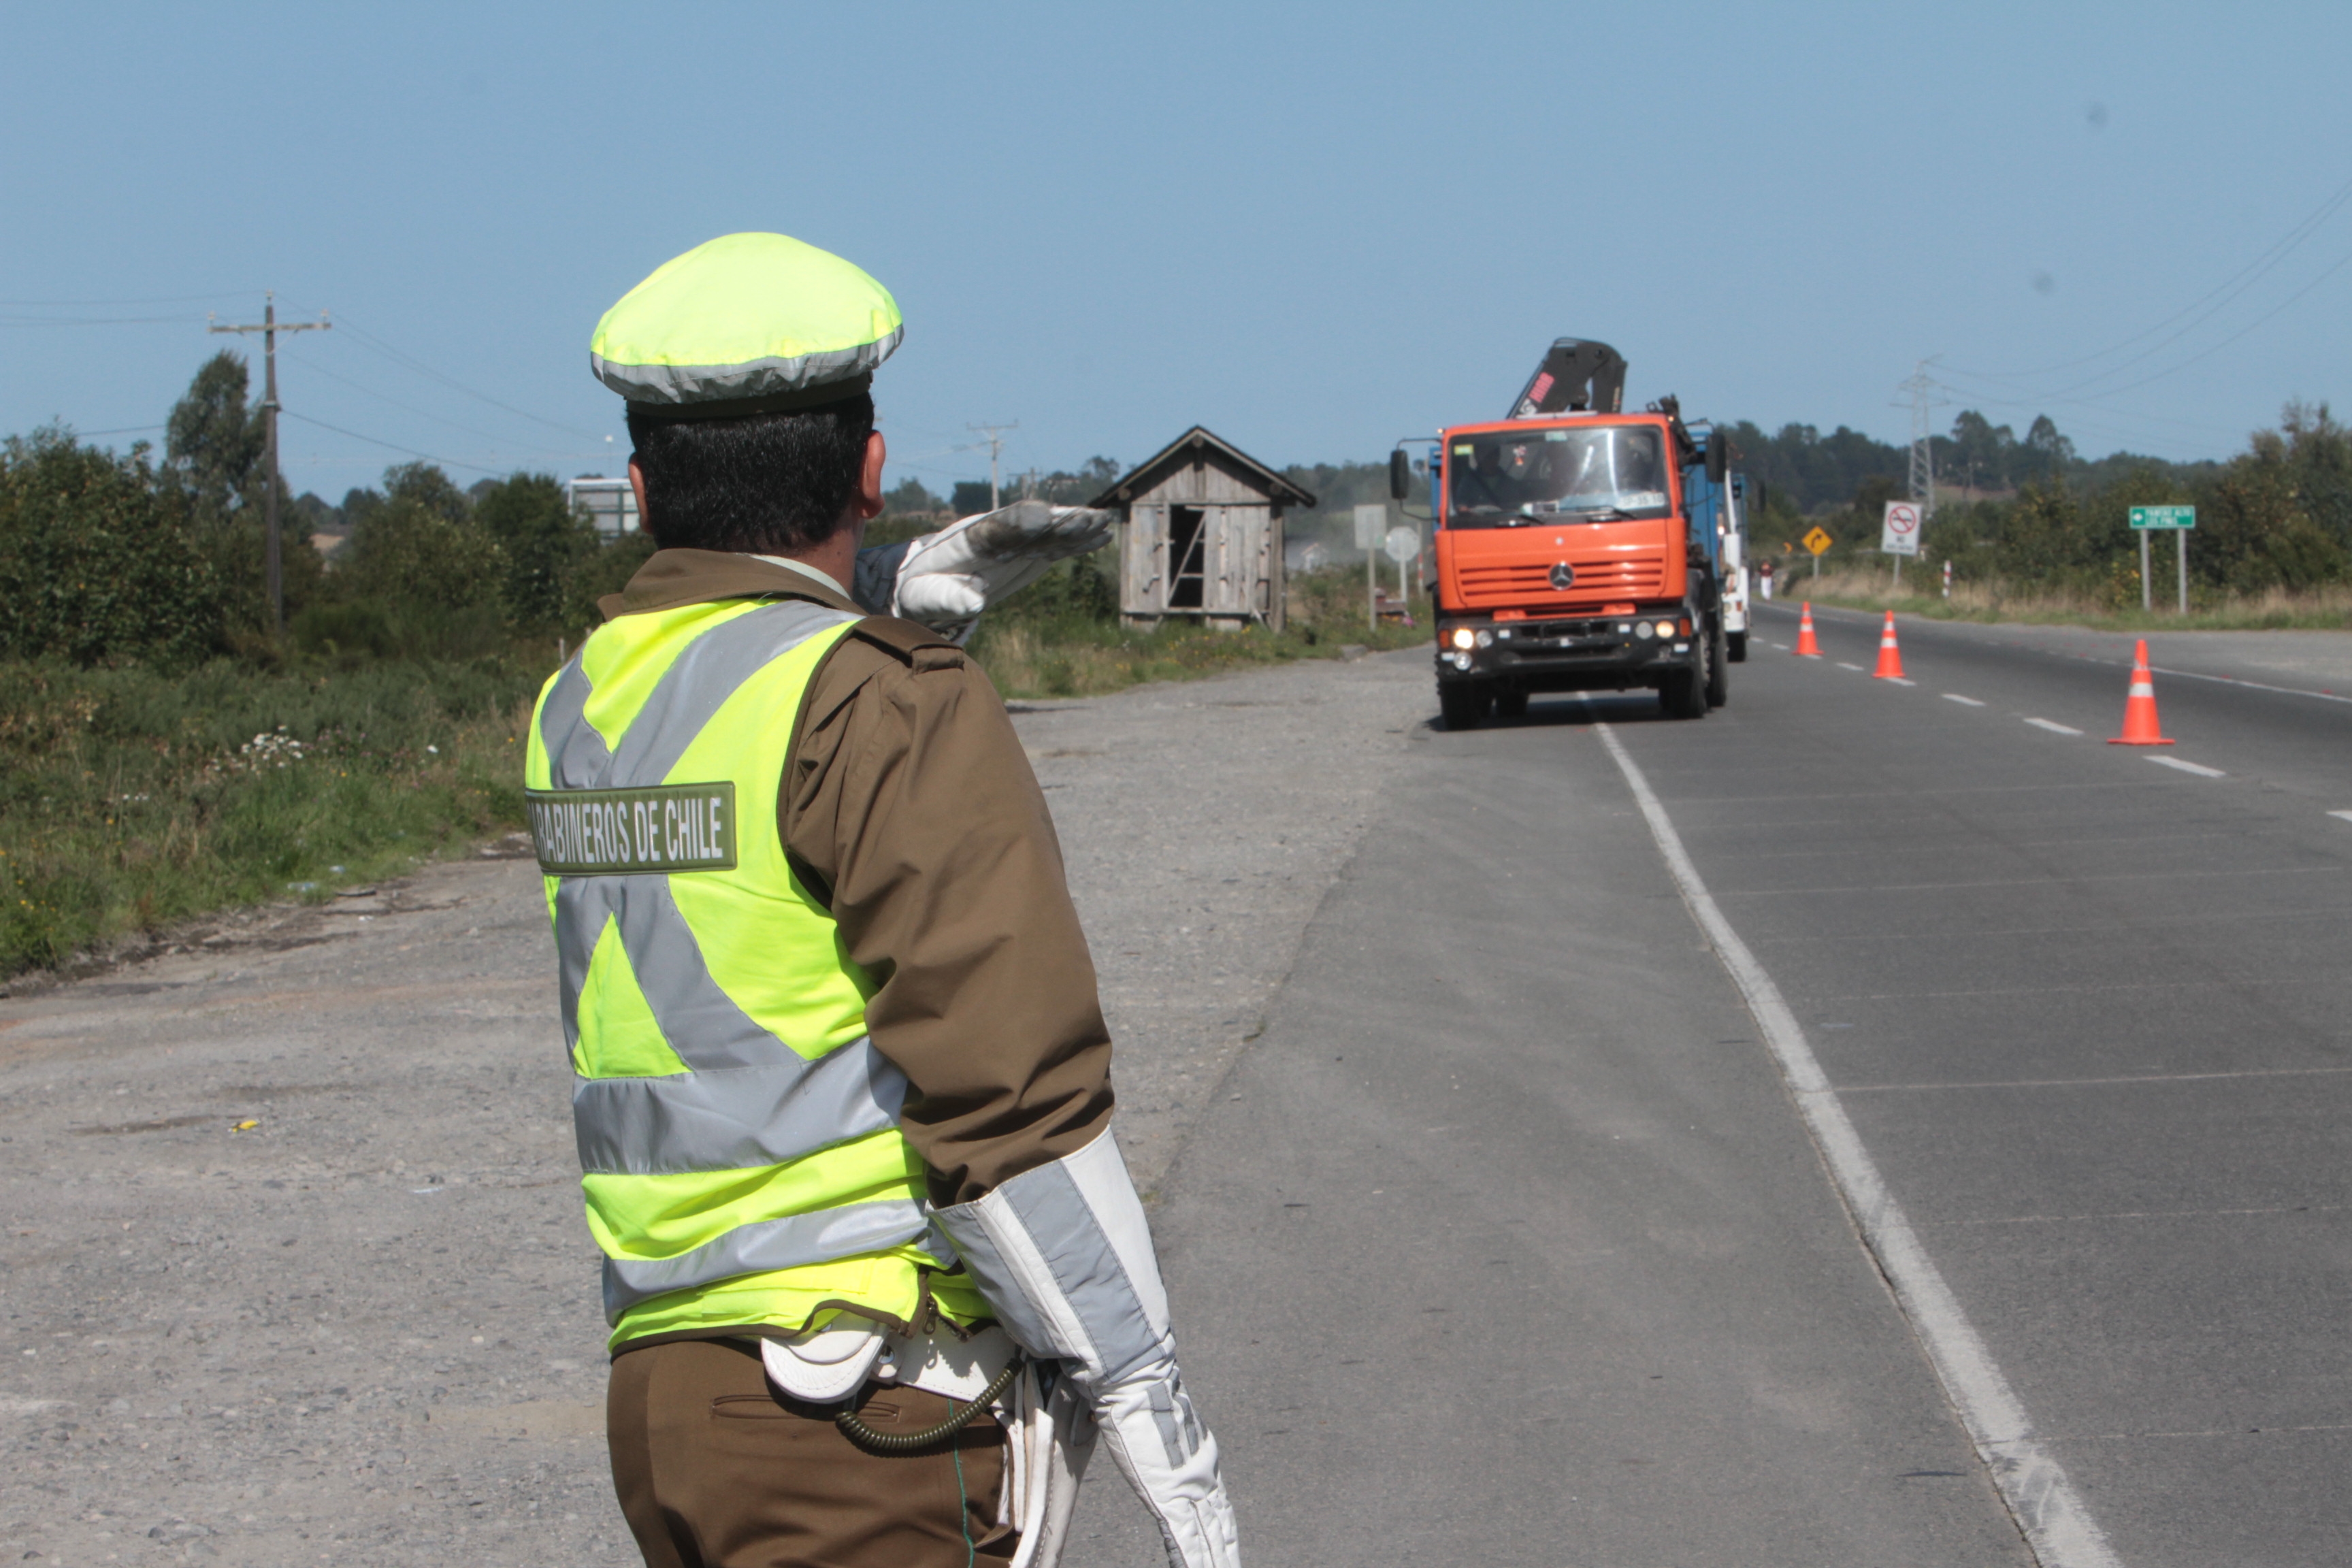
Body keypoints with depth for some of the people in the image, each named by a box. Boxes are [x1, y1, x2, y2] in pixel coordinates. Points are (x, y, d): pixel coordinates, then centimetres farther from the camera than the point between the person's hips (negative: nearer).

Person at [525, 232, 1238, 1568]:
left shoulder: (578, 710, 10)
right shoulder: (880, 707, -13)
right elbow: (1007, 1087, -19)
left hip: (659, 1378, 8)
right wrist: (1150, 1403, -12)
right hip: (870, 1411, -8)